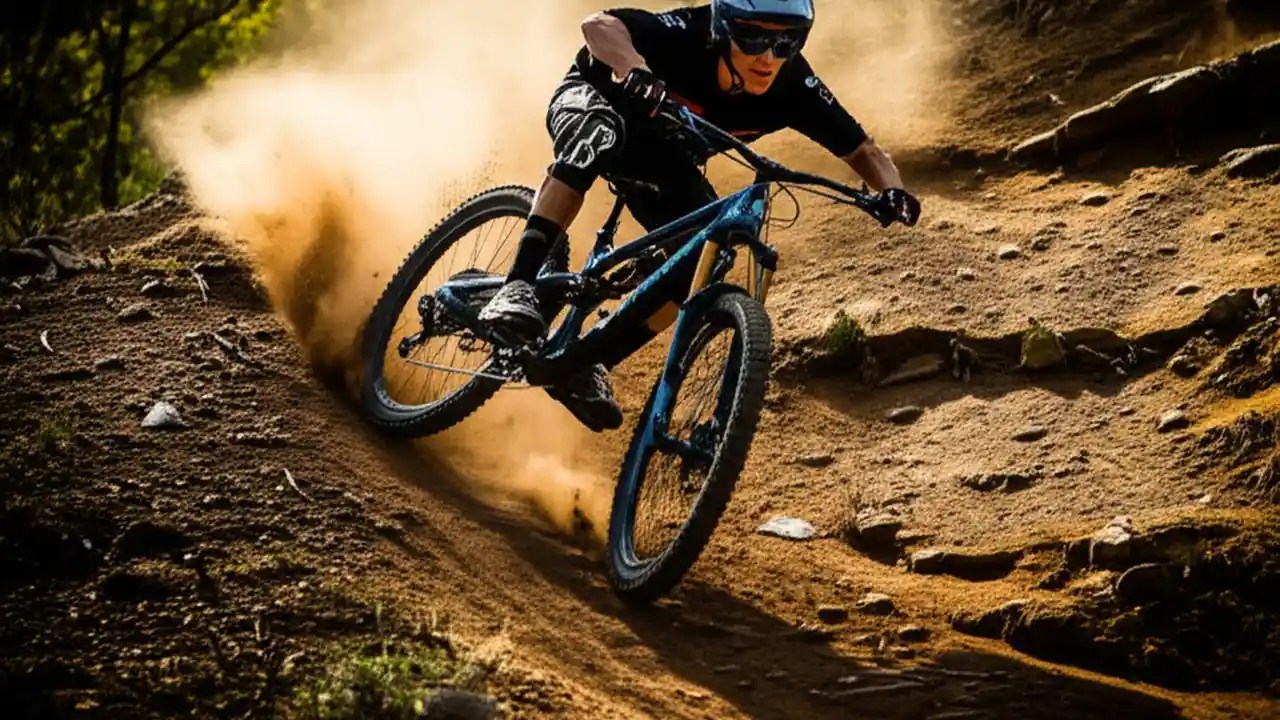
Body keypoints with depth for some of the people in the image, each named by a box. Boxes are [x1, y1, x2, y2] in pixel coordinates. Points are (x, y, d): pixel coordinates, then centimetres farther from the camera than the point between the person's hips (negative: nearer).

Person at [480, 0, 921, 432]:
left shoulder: (794, 87, -26)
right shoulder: (687, 37, -37)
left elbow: (864, 151, -19)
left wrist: (892, 190, -40)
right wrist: (636, 72, -70)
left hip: (657, 156, 5)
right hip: (592, 101, -5)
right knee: (599, 137, -40)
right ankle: (518, 286, -46)